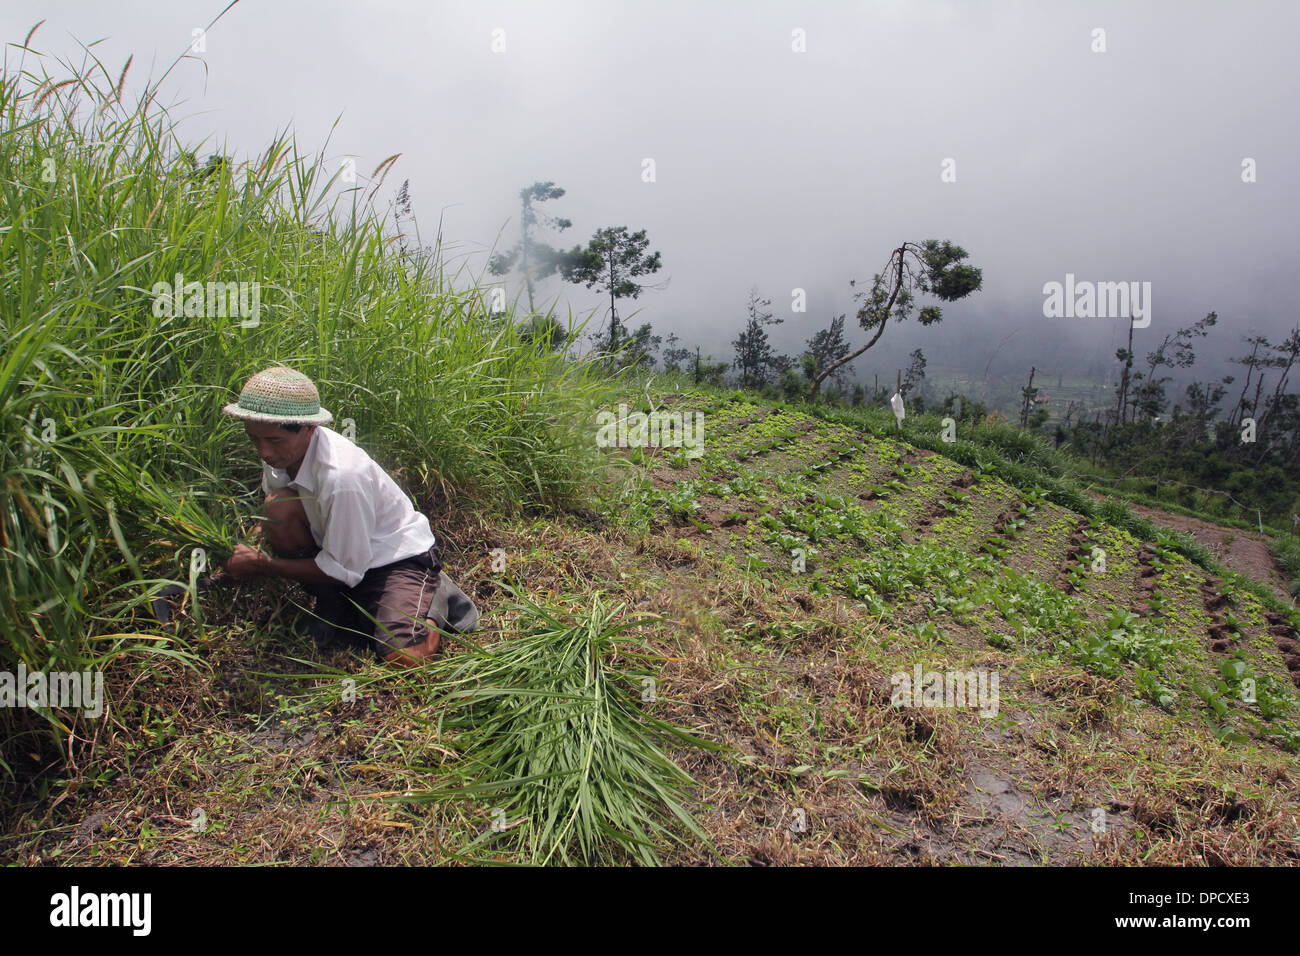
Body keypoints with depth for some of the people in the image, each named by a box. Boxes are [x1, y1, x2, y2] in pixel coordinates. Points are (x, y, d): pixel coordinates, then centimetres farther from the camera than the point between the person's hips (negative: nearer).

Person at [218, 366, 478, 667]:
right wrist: (249, 553, -15)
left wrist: (262, 566, -16)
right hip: (334, 548, 7)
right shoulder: (280, 451, -10)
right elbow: (274, 520, 5)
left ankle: (435, 598, 5)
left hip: (400, 557, -7)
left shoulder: (341, 476, -33)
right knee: (280, 507, -21)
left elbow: (344, 570, -22)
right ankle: (329, 604, 0)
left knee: (404, 658, -28)